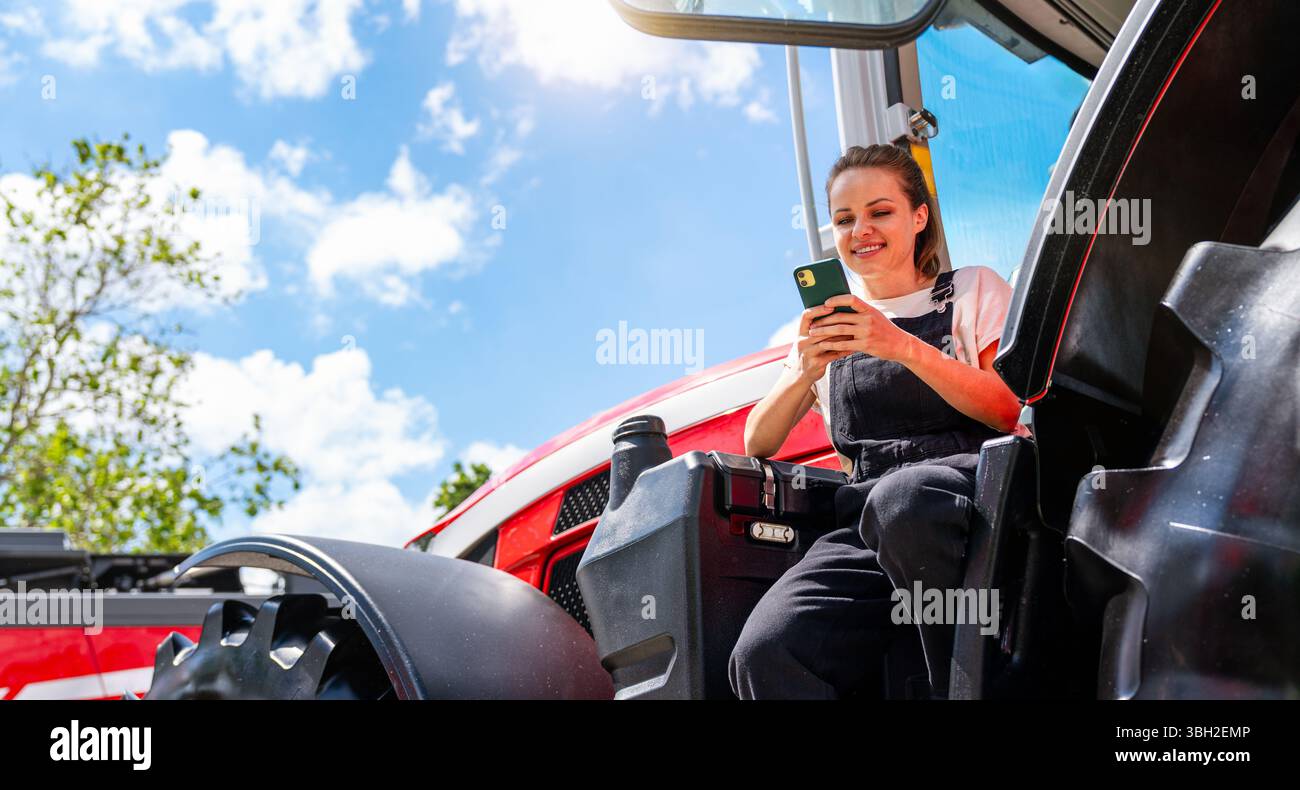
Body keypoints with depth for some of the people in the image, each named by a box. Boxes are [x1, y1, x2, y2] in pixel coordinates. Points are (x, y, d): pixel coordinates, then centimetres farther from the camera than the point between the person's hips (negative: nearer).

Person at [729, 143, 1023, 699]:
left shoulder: (973, 290, 16)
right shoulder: (831, 327, 24)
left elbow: (1013, 410, 1)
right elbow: (758, 444, 16)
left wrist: (905, 347, -12)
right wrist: (806, 372, -5)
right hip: (867, 525, 2)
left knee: (900, 498, -41)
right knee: (762, 653, -30)